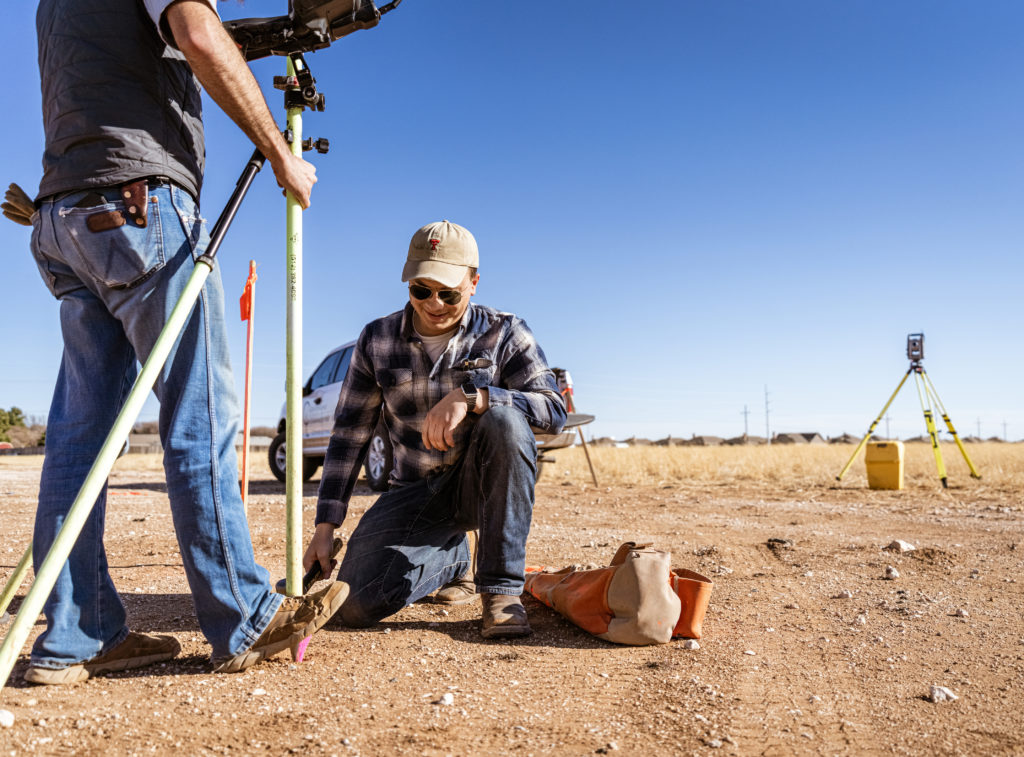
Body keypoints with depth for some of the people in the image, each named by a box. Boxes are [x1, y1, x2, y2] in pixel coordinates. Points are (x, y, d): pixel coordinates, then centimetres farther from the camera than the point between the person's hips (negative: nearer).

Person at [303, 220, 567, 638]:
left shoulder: (505, 333, -7)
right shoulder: (377, 340, -1)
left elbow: (554, 409, -20)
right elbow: (348, 436, 2)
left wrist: (471, 395, -35)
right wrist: (325, 527, -4)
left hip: (485, 483, -2)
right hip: (417, 491, 2)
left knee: (504, 419, -35)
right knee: (357, 603, -17)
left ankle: (501, 587, -22)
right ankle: (451, 556, 16)